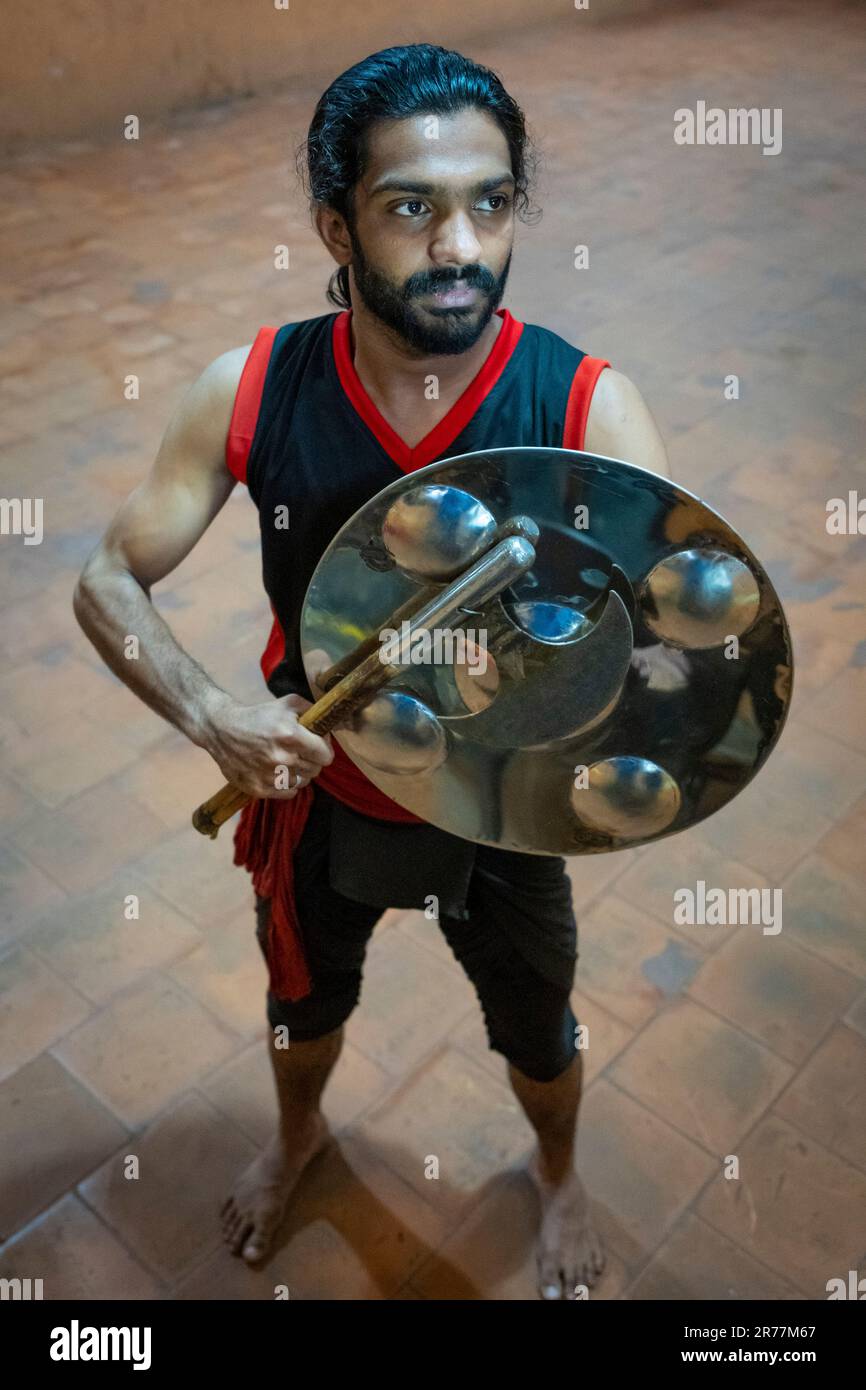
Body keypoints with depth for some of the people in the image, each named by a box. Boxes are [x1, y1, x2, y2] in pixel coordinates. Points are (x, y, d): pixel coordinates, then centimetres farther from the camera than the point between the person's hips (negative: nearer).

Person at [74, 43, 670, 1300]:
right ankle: (297, 1135, 67)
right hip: (319, 792, 2)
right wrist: (209, 713, -31)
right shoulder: (249, 392, -20)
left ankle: (558, 1171, 62)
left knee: (537, 1033, 25)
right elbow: (109, 582, -12)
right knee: (306, 1002, 30)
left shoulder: (586, 405, -25)